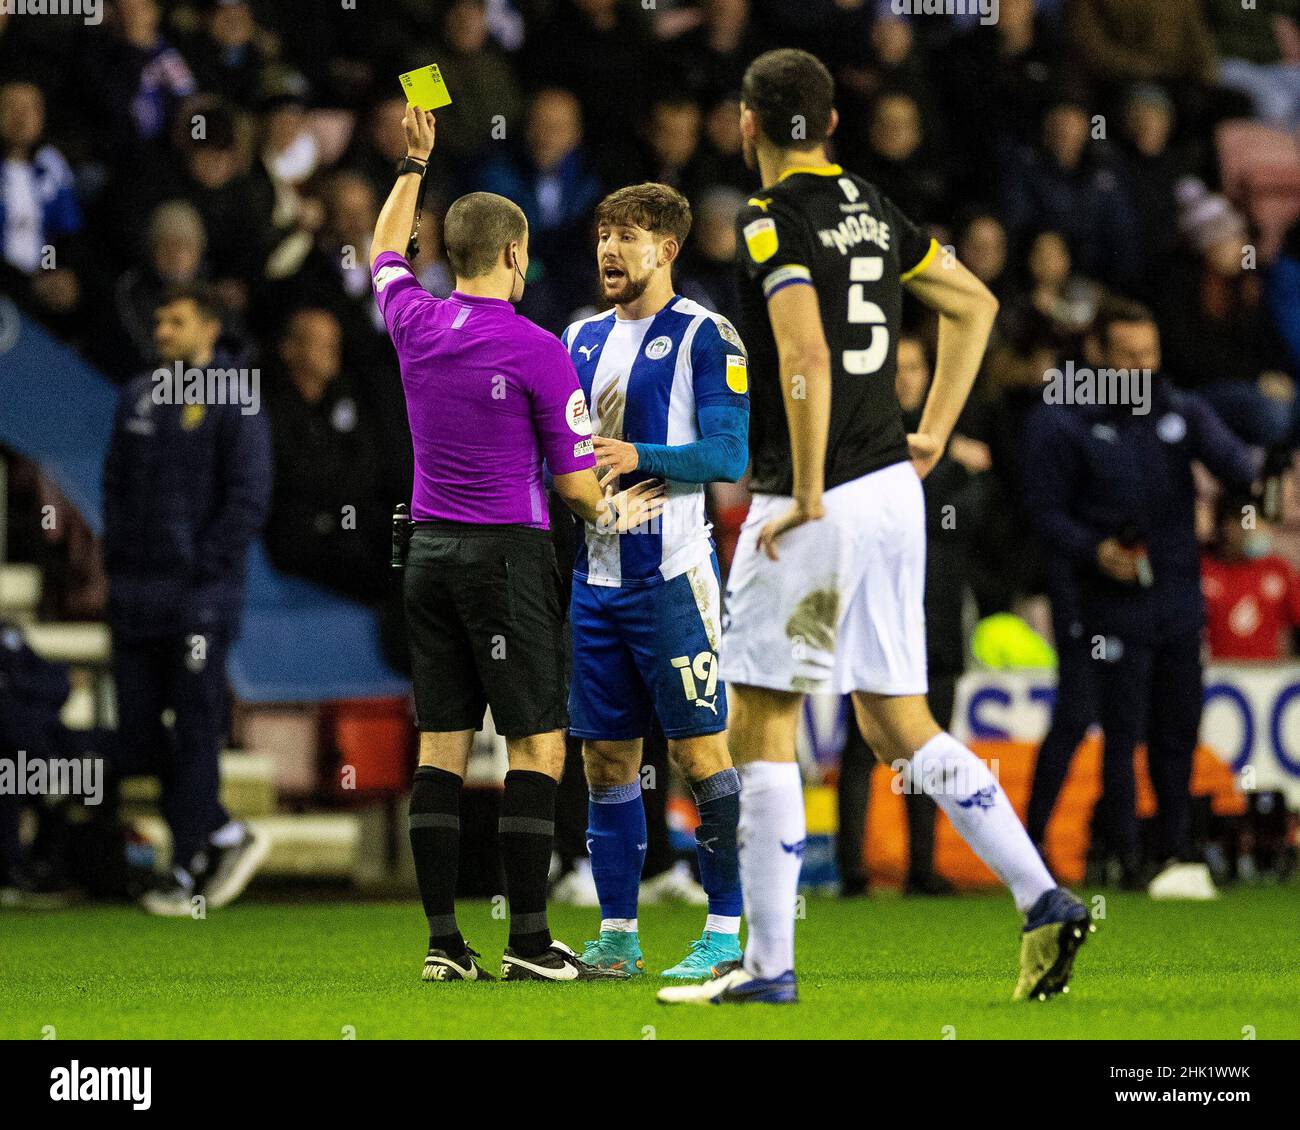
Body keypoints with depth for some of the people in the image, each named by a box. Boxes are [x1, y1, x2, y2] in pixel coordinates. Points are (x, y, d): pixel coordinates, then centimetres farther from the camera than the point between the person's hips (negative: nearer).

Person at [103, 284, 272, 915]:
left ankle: (189, 874, 2)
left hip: (198, 601, -7)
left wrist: (202, 571, -13)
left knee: (195, 736, -3)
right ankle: (227, 838, 19)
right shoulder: (137, 399, 14)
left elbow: (249, 500, -10)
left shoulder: (232, 405, -6)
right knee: (137, 733, 6)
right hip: (134, 599, 7)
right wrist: (117, 561, 9)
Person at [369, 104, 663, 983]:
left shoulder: (416, 322, 3)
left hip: (430, 550, 6)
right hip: (507, 553, -6)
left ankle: (444, 941, 4)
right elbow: (574, 480, -6)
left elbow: (386, 254, 28)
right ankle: (530, 942, -7)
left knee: (442, 743, 6)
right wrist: (611, 514, 14)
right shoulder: (537, 350, -11)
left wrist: (414, 163, 36)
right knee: (538, 744, -3)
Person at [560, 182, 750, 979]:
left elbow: (729, 452, -13)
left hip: (671, 575, -6)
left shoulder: (704, 337, -5)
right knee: (607, 758, 7)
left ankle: (726, 932, -1)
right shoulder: (583, 339, 15)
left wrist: (640, 458, -24)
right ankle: (618, 935, 12)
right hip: (597, 576, 6)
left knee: (700, 750, -5)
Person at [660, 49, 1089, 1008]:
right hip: (894, 492, 8)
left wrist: (806, 495, -18)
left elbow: (805, 357, -24)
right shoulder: (874, 210, 12)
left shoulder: (770, 220, -12)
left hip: (818, 509, -8)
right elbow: (975, 304, 22)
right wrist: (934, 433, 21)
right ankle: (1044, 900, 2)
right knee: (898, 726, 13)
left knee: (762, 726, 0)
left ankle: (769, 966, 1)